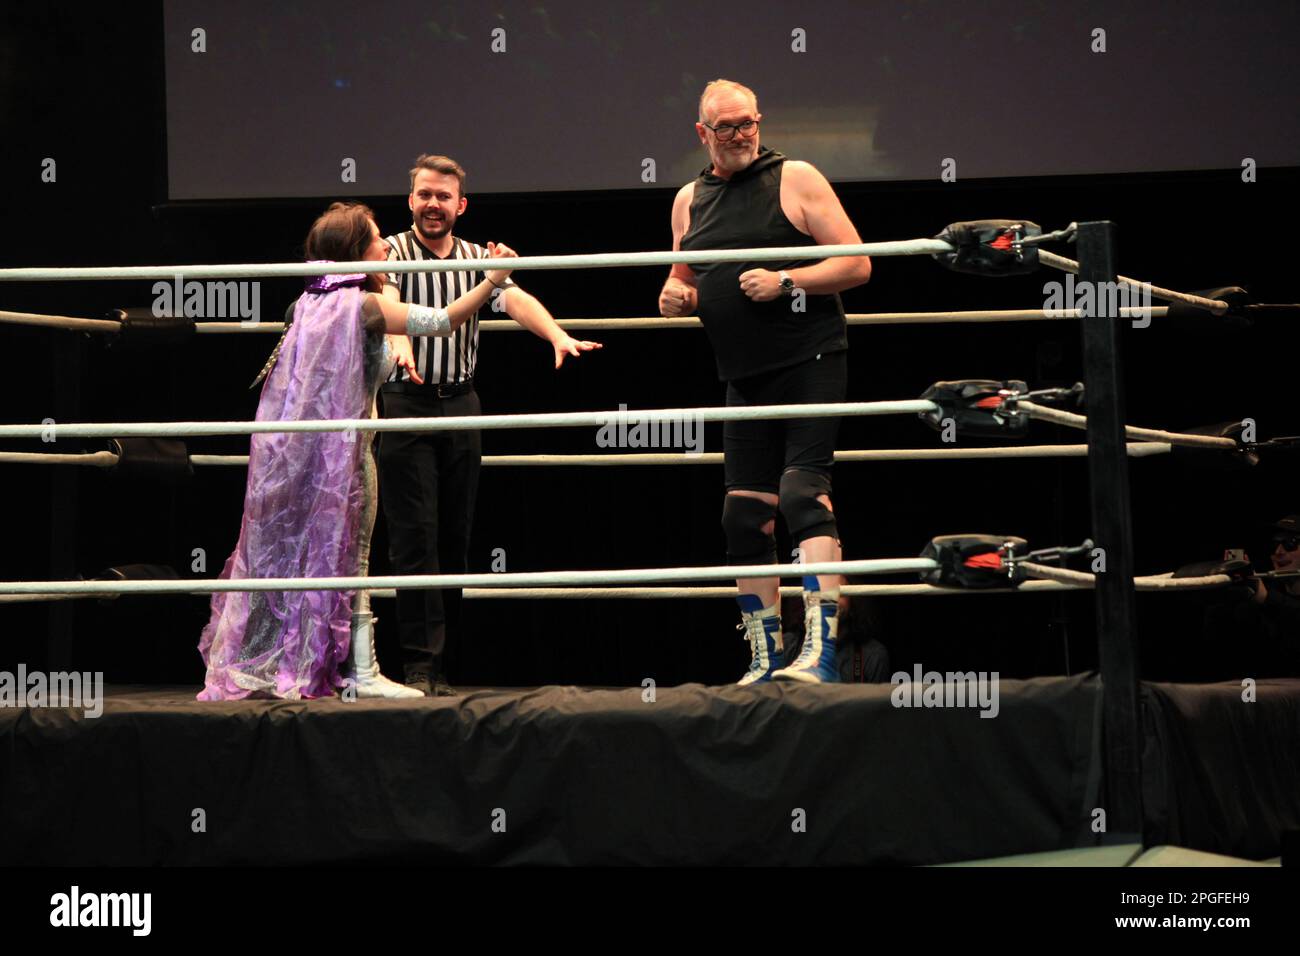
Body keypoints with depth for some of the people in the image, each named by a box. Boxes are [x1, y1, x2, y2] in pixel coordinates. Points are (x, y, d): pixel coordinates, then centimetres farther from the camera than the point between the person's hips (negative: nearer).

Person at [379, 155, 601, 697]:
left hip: (460, 407, 4)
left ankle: (443, 664, 11)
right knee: (415, 536, -9)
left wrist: (557, 336, -27)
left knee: (455, 537, 5)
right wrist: (398, 338, -44)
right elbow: (386, 301, -21)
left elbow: (515, 300, -7)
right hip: (405, 405, -4)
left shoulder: (477, 258, 11)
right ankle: (420, 663, -10)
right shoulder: (392, 252, 0)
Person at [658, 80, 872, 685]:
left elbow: (857, 265, -5)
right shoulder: (689, 201, 14)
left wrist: (785, 282, -17)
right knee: (745, 516, 5)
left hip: (810, 364, -6)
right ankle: (765, 659, 13)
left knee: (803, 491, -19)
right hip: (744, 379, 6)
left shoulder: (796, 180, -1)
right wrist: (674, 296, 3)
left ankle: (820, 651, -23)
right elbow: (682, 280, 27)